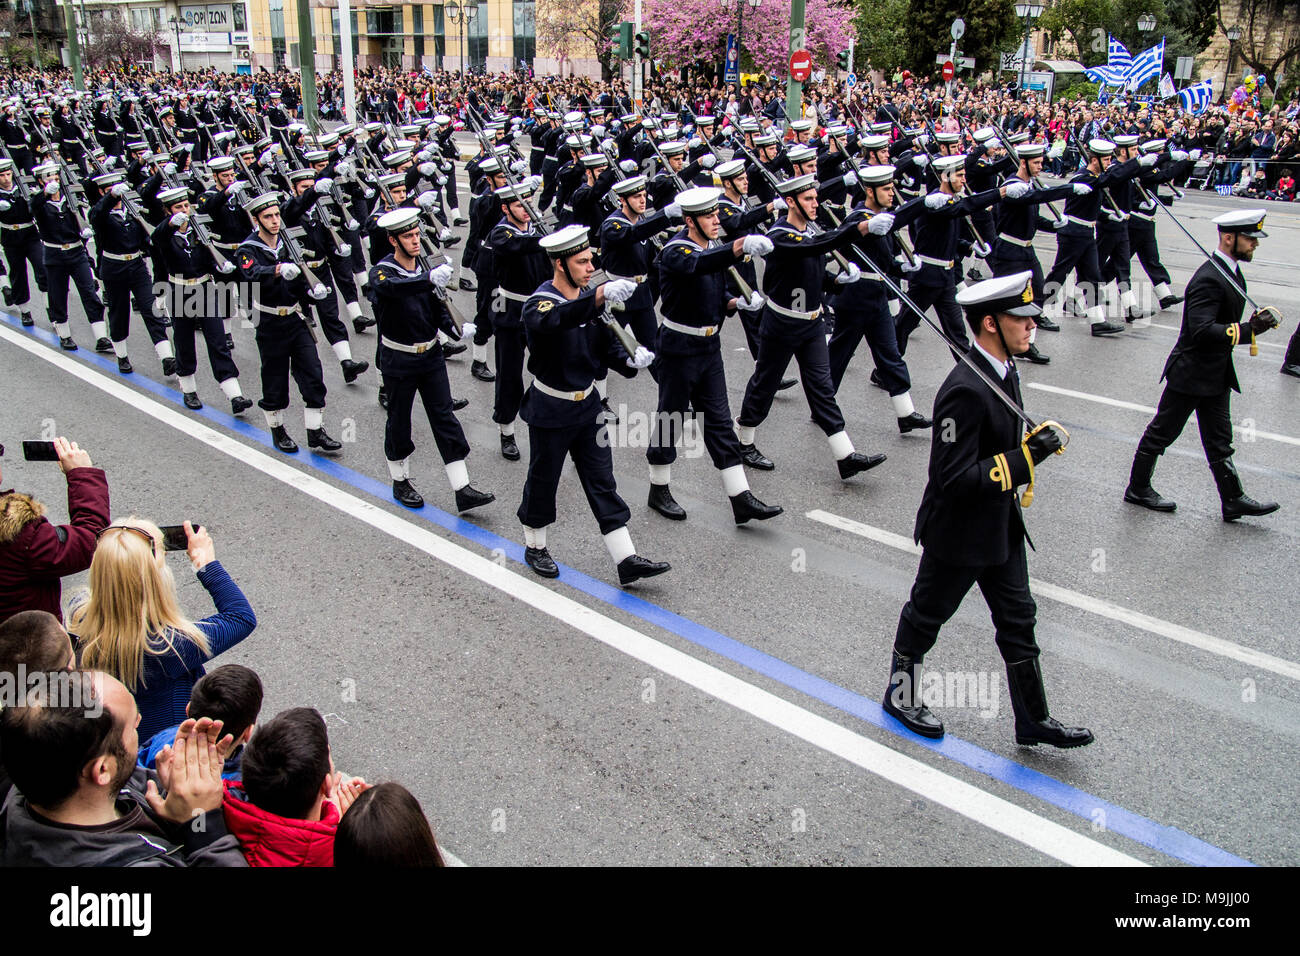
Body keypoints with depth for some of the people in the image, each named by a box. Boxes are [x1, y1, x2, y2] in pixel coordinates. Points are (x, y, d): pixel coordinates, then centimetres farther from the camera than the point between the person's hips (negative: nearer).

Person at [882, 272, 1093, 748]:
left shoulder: (1004, 369, 2)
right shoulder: (965, 391, -29)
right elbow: (956, 478, -30)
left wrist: (1036, 442, 4)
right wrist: (1025, 458, -28)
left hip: (1001, 525, 9)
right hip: (958, 531, -9)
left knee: (1018, 619, 15)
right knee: (927, 615, 13)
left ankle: (1033, 719, 29)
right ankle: (901, 696, 35)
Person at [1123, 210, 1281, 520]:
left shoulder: (1231, 272, 9)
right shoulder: (1208, 279, -23)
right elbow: (1202, 330, -32)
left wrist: (1253, 323, 3)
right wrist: (1248, 330, -33)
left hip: (1216, 375, 10)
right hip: (1191, 373, -10)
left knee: (1219, 440, 13)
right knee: (1162, 431, 6)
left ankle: (1233, 500, 19)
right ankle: (1137, 488, 20)